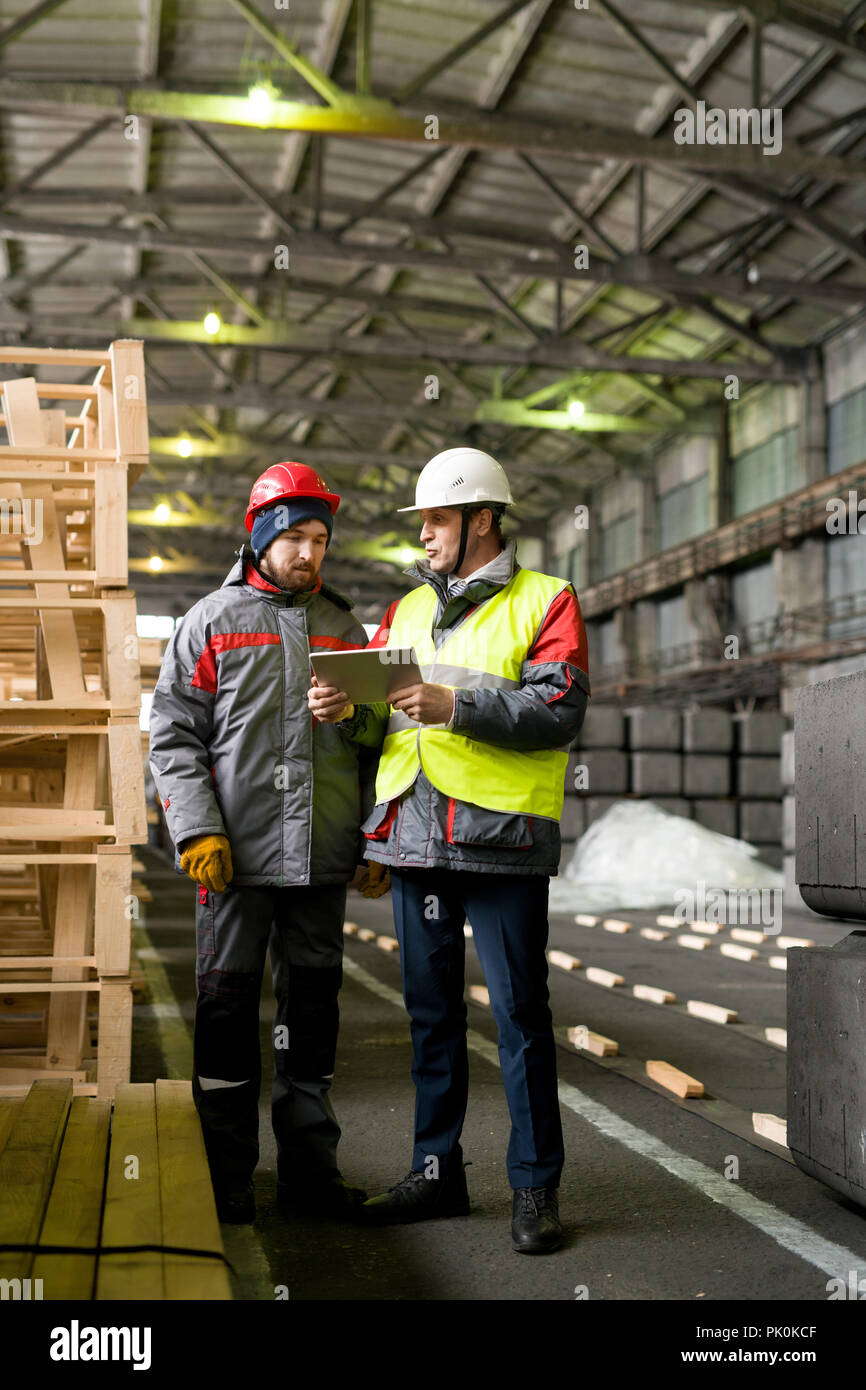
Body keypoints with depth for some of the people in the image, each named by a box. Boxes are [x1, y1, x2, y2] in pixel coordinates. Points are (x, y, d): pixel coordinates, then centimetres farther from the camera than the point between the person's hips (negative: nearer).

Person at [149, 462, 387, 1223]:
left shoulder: (344, 628, 14)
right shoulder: (212, 621, 5)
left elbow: (374, 742, 15)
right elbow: (174, 735, -1)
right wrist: (198, 831, -11)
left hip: (323, 856, 3)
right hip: (238, 854, -3)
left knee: (314, 1004, 8)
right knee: (228, 1003, 1)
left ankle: (310, 1164, 19)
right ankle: (227, 1174, 12)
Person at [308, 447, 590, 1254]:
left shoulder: (544, 601, 1)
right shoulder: (405, 611, 18)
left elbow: (560, 709, -11)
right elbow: (382, 714, 17)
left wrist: (458, 706, -20)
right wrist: (346, 707, -5)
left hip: (501, 832, -5)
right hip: (413, 827, 6)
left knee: (519, 1013, 0)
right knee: (431, 1010, 13)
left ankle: (535, 1186, 11)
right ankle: (436, 1171, 24)